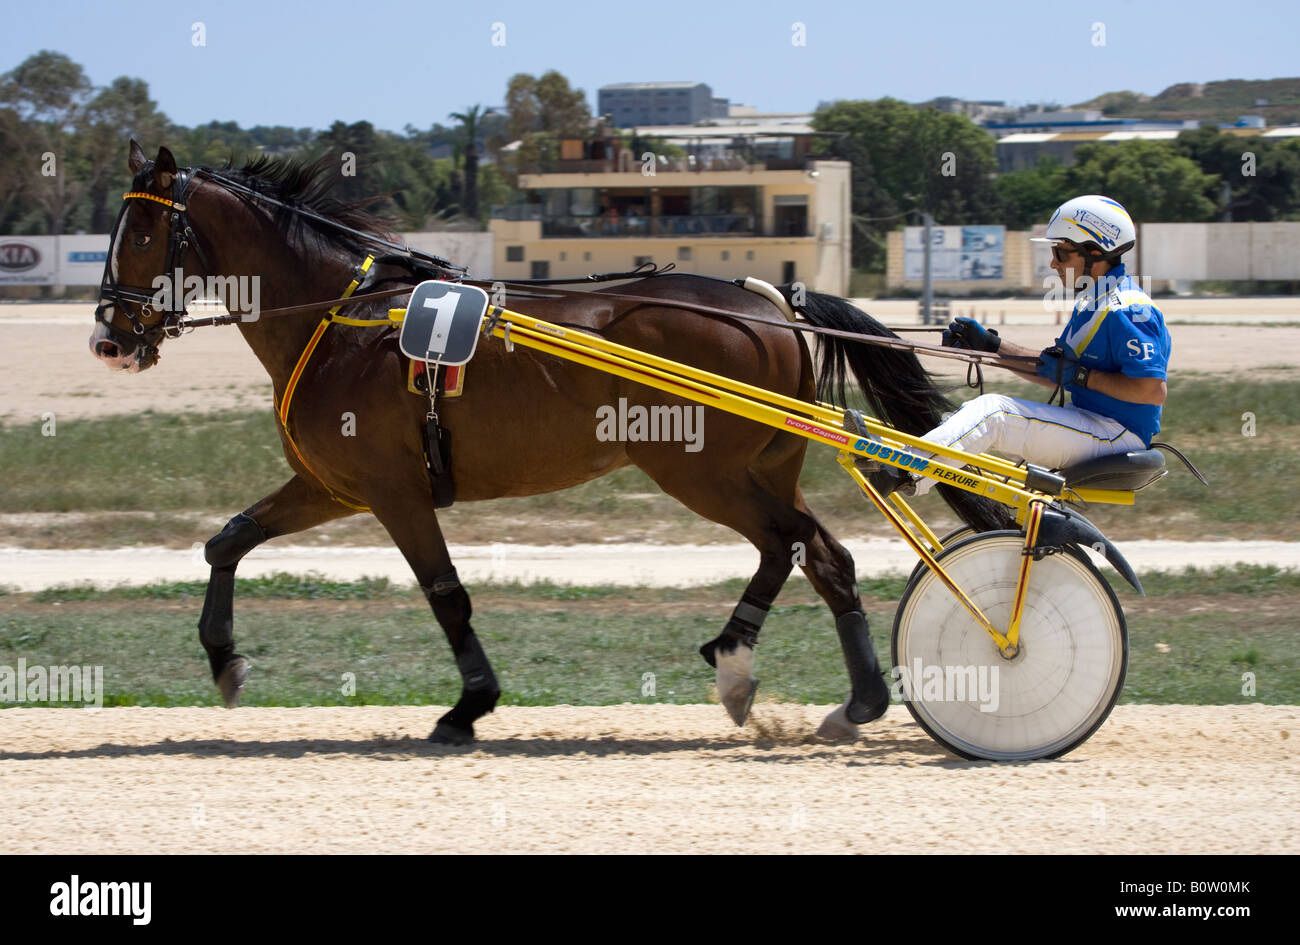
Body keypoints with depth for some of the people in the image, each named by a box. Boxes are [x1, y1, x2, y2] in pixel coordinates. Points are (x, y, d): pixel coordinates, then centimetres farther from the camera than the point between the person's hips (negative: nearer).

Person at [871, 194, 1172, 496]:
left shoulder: (1126, 312, -17)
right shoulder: (1092, 303, 16)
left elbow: (1154, 390, -24)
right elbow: (1056, 375, 21)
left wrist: (1081, 376, -20)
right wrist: (993, 346, 13)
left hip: (1113, 435, -11)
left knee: (992, 413, -24)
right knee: (977, 410, 5)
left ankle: (902, 472, -35)